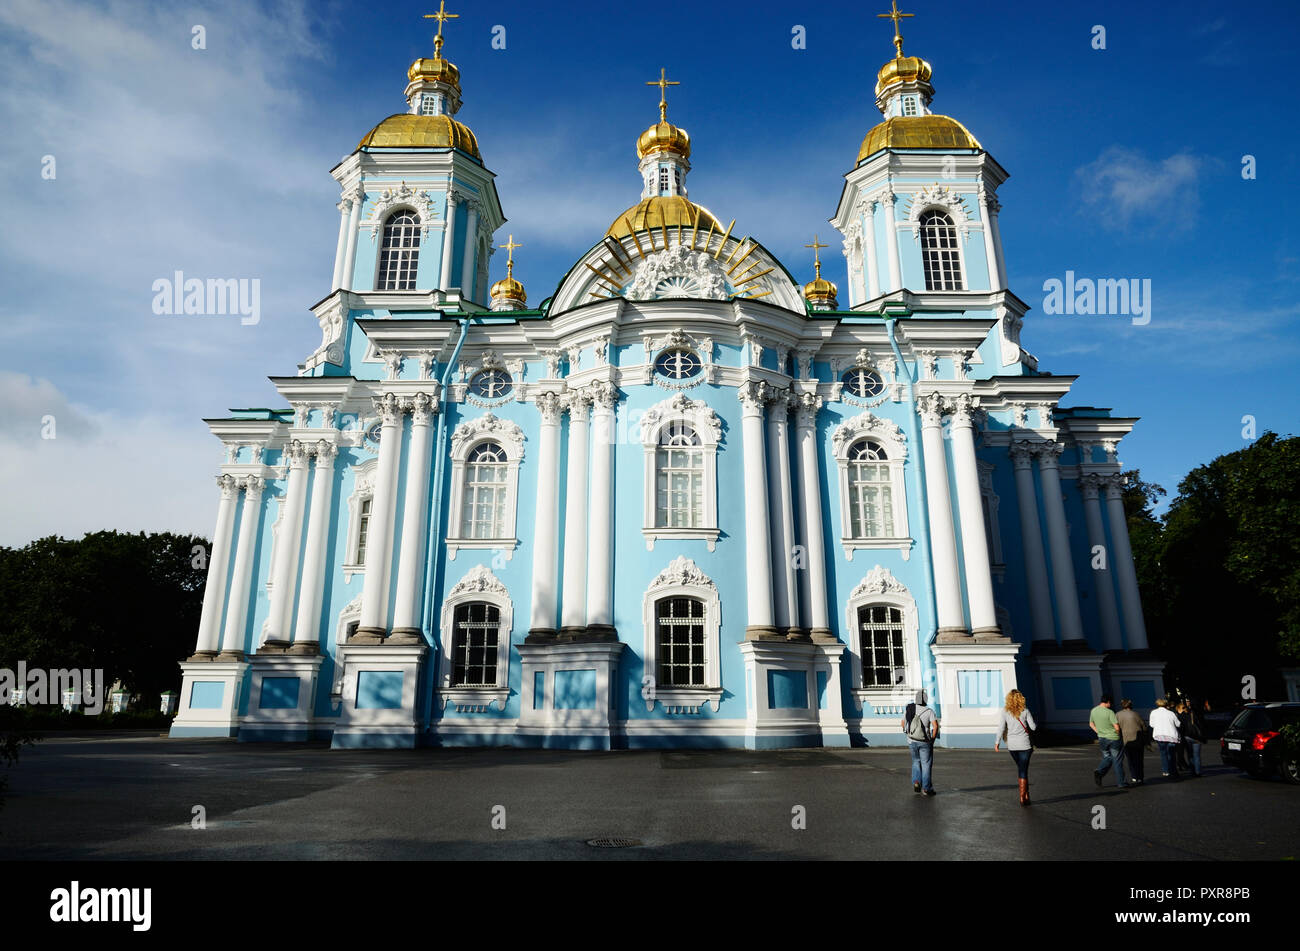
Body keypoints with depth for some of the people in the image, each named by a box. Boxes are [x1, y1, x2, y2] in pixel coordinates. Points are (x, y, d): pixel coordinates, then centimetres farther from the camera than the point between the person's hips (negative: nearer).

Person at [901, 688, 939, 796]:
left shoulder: (908, 709, -4)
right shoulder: (929, 711, -13)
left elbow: (903, 723, 6)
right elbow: (935, 726, -22)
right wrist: (933, 738, -8)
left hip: (912, 741, 3)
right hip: (925, 742, -3)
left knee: (916, 761, 22)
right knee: (926, 764, 10)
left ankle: (916, 781, 5)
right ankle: (926, 789, 11)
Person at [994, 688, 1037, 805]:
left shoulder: (1005, 712, -3)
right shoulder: (1025, 711, -7)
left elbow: (1001, 727, -6)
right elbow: (1033, 727, -2)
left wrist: (997, 742, -1)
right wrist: (1034, 720, 19)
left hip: (1011, 745, 2)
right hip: (1024, 744, -2)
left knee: (1021, 769, 19)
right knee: (1023, 770, 3)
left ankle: (1026, 794, 23)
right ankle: (1022, 797, 1)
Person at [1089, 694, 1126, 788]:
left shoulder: (1093, 711, 1)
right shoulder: (1110, 712, -18)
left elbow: (1091, 724, 13)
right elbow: (1117, 727, -19)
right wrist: (1118, 734, 1)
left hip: (1101, 739, 5)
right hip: (1113, 739, -5)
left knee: (1107, 758, 18)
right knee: (1117, 761, 8)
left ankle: (1098, 772, -7)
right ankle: (1120, 783, 13)